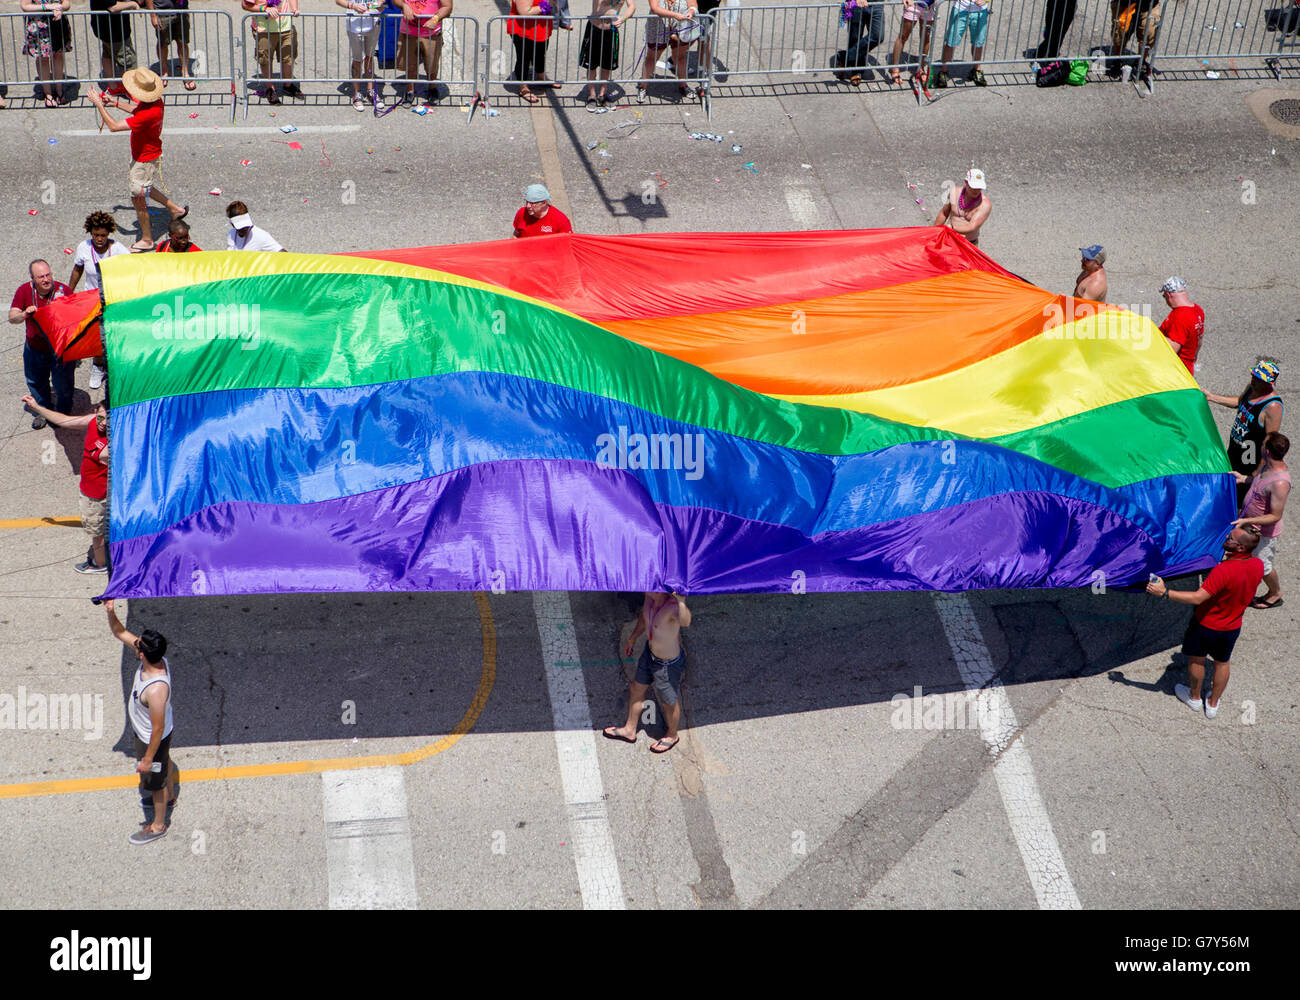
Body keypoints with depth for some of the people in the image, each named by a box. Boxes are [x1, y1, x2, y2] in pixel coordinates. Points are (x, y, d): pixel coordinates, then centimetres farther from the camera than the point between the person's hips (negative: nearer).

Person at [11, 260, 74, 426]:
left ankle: (62, 412, 38)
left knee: (62, 384, 10)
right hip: (35, 349, 3)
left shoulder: (63, 290, -18)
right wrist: (24, 315, -37)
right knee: (36, 383, 21)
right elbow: (12, 317, -15)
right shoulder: (24, 291, -13)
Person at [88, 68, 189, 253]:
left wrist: (99, 104, -24)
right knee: (142, 189, 31)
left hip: (145, 160, -9)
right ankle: (175, 209, 44)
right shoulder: (155, 101, -10)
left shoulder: (148, 114, -39)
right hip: (142, 156, 9)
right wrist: (117, 103, 12)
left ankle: (147, 240, 24)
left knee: (138, 198, 7)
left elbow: (114, 126, -34)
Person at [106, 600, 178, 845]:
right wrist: (111, 613, -29)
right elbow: (120, 633, -11)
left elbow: (158, 729, -32)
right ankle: (170, 798, 62)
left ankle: (158, 826, 40)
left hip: (153, 739, -8)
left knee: (155, 782, 16)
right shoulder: (158, 658, -22)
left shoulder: (156, 689, -45)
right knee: (165, 763, 34)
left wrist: (148, 758, -20)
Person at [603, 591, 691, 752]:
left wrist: (681, 600, -72)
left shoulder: (674, 603, -39)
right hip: (650, 652, 7)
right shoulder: (650, 594, -15)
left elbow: (685, 623, -61)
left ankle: (672, 736, 50)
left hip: (668, 664, -7)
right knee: (636, 690, 27)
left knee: (669, 702, 20)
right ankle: (630, 730, 52)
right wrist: (632, 639, 18)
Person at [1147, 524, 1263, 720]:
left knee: (1196, 660, 22)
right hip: (1232, 627, 5)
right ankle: (1213, 704, 42)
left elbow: (1198, 598, -36)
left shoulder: (1224, 570, -37)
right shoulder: (1258, 566, -16)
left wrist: (1165, 592, -34)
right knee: (1222, 663, 26)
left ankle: (1194, 698, 43)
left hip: (1206, 624, -5)